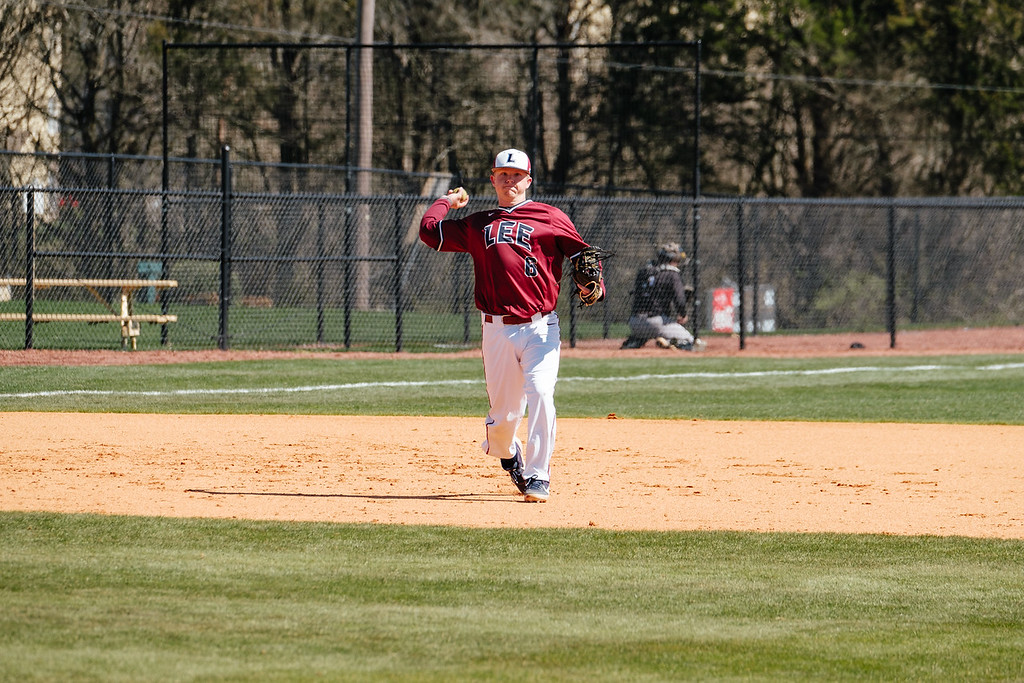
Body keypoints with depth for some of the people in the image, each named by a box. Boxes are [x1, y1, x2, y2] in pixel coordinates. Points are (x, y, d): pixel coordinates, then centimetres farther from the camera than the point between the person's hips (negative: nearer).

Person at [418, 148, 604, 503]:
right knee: (502, 413, 5)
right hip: (497, 330, 3)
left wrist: (593, 287, -12)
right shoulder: (477, 225, 17)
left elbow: (583, 253, 5)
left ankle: (538, 477, -16)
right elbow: (429, 230, 18)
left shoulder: (550, 218, 8)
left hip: (540, 327, -3)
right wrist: (447, 201, 30)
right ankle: (507, 452, 39)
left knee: (540, 393, -22)